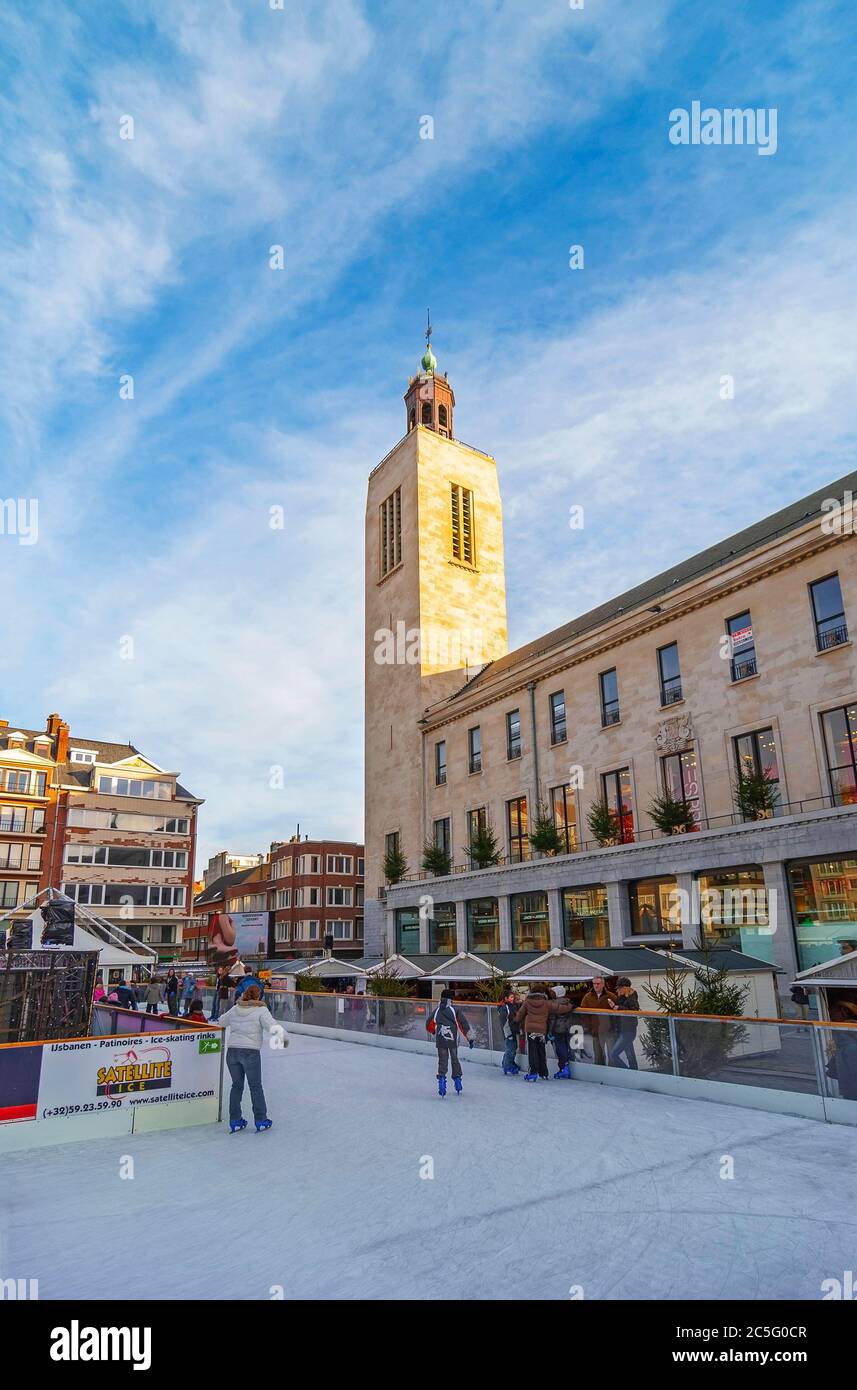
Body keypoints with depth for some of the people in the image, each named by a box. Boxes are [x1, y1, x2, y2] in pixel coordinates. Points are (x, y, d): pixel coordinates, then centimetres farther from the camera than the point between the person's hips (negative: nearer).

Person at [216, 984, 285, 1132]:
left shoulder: (235, 1009, 8)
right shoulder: (261, 1010, -6)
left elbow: (221, 1021, 25)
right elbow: (272, 1026, -15)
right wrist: (284, 1037, 0)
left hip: (232, 1051, 4)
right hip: (251, 1052, -4)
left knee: (237, 1085, 17)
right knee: (255, 1086, 9)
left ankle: (235, 1120, 22)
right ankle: (261, 1121, 16)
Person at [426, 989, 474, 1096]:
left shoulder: (436, 1011, 7)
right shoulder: (454, 1010, -2)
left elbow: (429, 1025, 16)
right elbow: (464, 1024, -4)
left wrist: (434, 1032, 38)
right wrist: (470, 1038, 0)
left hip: (440, 1041, 1)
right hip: (453, 1040, -1)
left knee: (442, 1061, 6)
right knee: (455, 1059, 15)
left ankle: (441, 1079, -10)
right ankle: (457, 1079, 21)